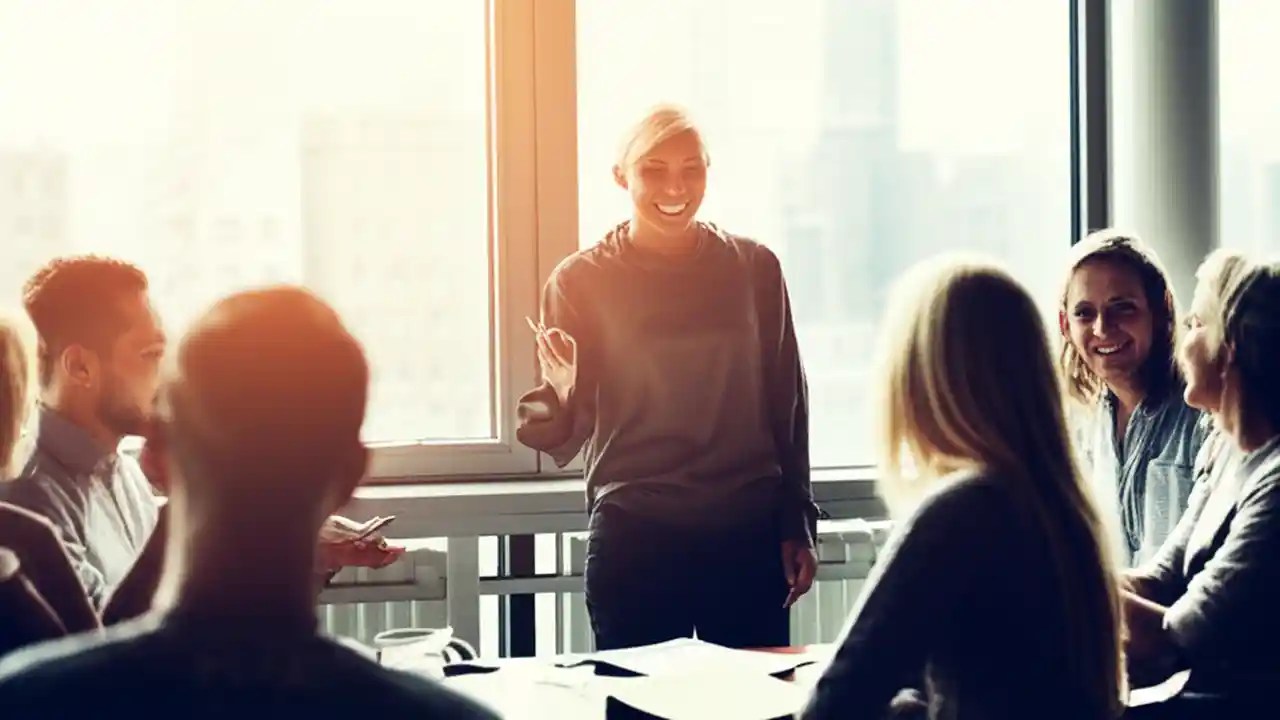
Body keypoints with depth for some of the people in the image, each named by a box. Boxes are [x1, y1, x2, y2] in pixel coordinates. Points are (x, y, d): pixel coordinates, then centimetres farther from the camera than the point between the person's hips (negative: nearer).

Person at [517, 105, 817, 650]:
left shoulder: (754, 269, 3)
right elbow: (568, 430, -1)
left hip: (750, 531, 2)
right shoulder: (581, 281, -1)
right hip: (633, 537, -1)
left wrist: (797, 523, 8)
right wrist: (558, 404, -24)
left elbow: (786, 403, 10)